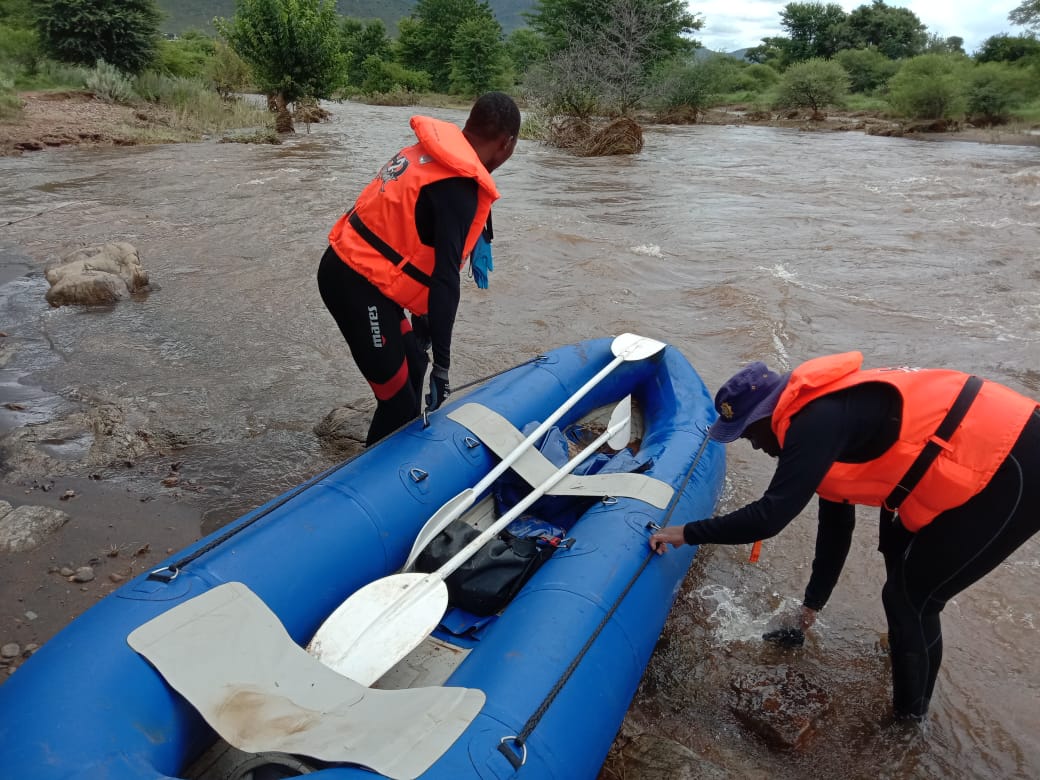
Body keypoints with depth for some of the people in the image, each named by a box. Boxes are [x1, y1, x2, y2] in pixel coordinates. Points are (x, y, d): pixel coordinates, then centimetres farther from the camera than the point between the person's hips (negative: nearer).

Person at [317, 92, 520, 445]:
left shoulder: (430, 151, 10)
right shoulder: (459, 187, -19)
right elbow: (445, 278, -24)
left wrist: (420, 316, 22)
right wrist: (443, 363, -21)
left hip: (350, 268, 10)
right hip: (360, 284, -10)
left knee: (413, 365, 22)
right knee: (400, 399, -1)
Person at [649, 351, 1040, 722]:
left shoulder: (818, 422, -22)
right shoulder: (825, 413, 9)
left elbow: (769, 517, -25)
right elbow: (835, 522, 16)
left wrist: (688, 533, -12)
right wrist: (811, 605, 22)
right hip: (983, 452, 10)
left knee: (910, 597, 1)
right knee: (899, 548, 25)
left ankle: (910, 715, 22)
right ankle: (909, 647, 46)